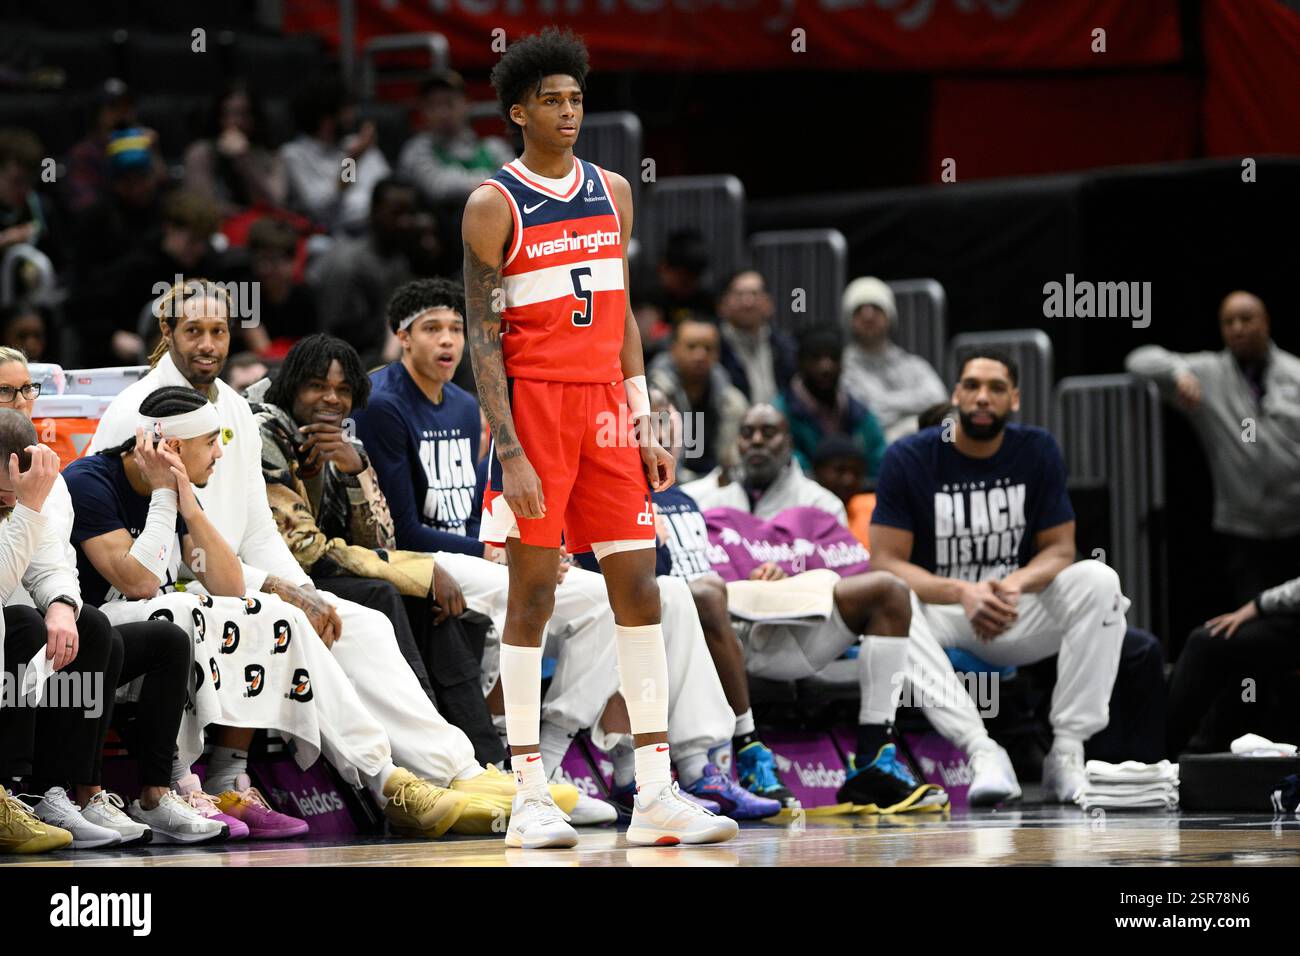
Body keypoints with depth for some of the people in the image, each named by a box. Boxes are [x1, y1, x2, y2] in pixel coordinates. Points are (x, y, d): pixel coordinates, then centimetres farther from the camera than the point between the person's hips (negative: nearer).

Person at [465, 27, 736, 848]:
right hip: (535, 402, -5)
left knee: (639, 591, 1)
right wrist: (510, 452, -16)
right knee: (533, 593, -3)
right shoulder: (495, 206, -5)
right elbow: (484, 336, -8)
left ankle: (657, 795, 4)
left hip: (605, 406, 5)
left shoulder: (612, 193, 12)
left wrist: (644, 426, 10)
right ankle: (531, 800, 2)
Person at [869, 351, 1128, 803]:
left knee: (1099, 581, -25)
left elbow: (1060, 548, 0)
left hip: (1016, 613, 2)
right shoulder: (908, 458, -6)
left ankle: (1066, 749, -27)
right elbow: (886, 560, -11)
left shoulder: (1038, 451, 1)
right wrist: (963, 592, -28)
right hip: (939, 614, -2)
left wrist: (1015, 584, -24)